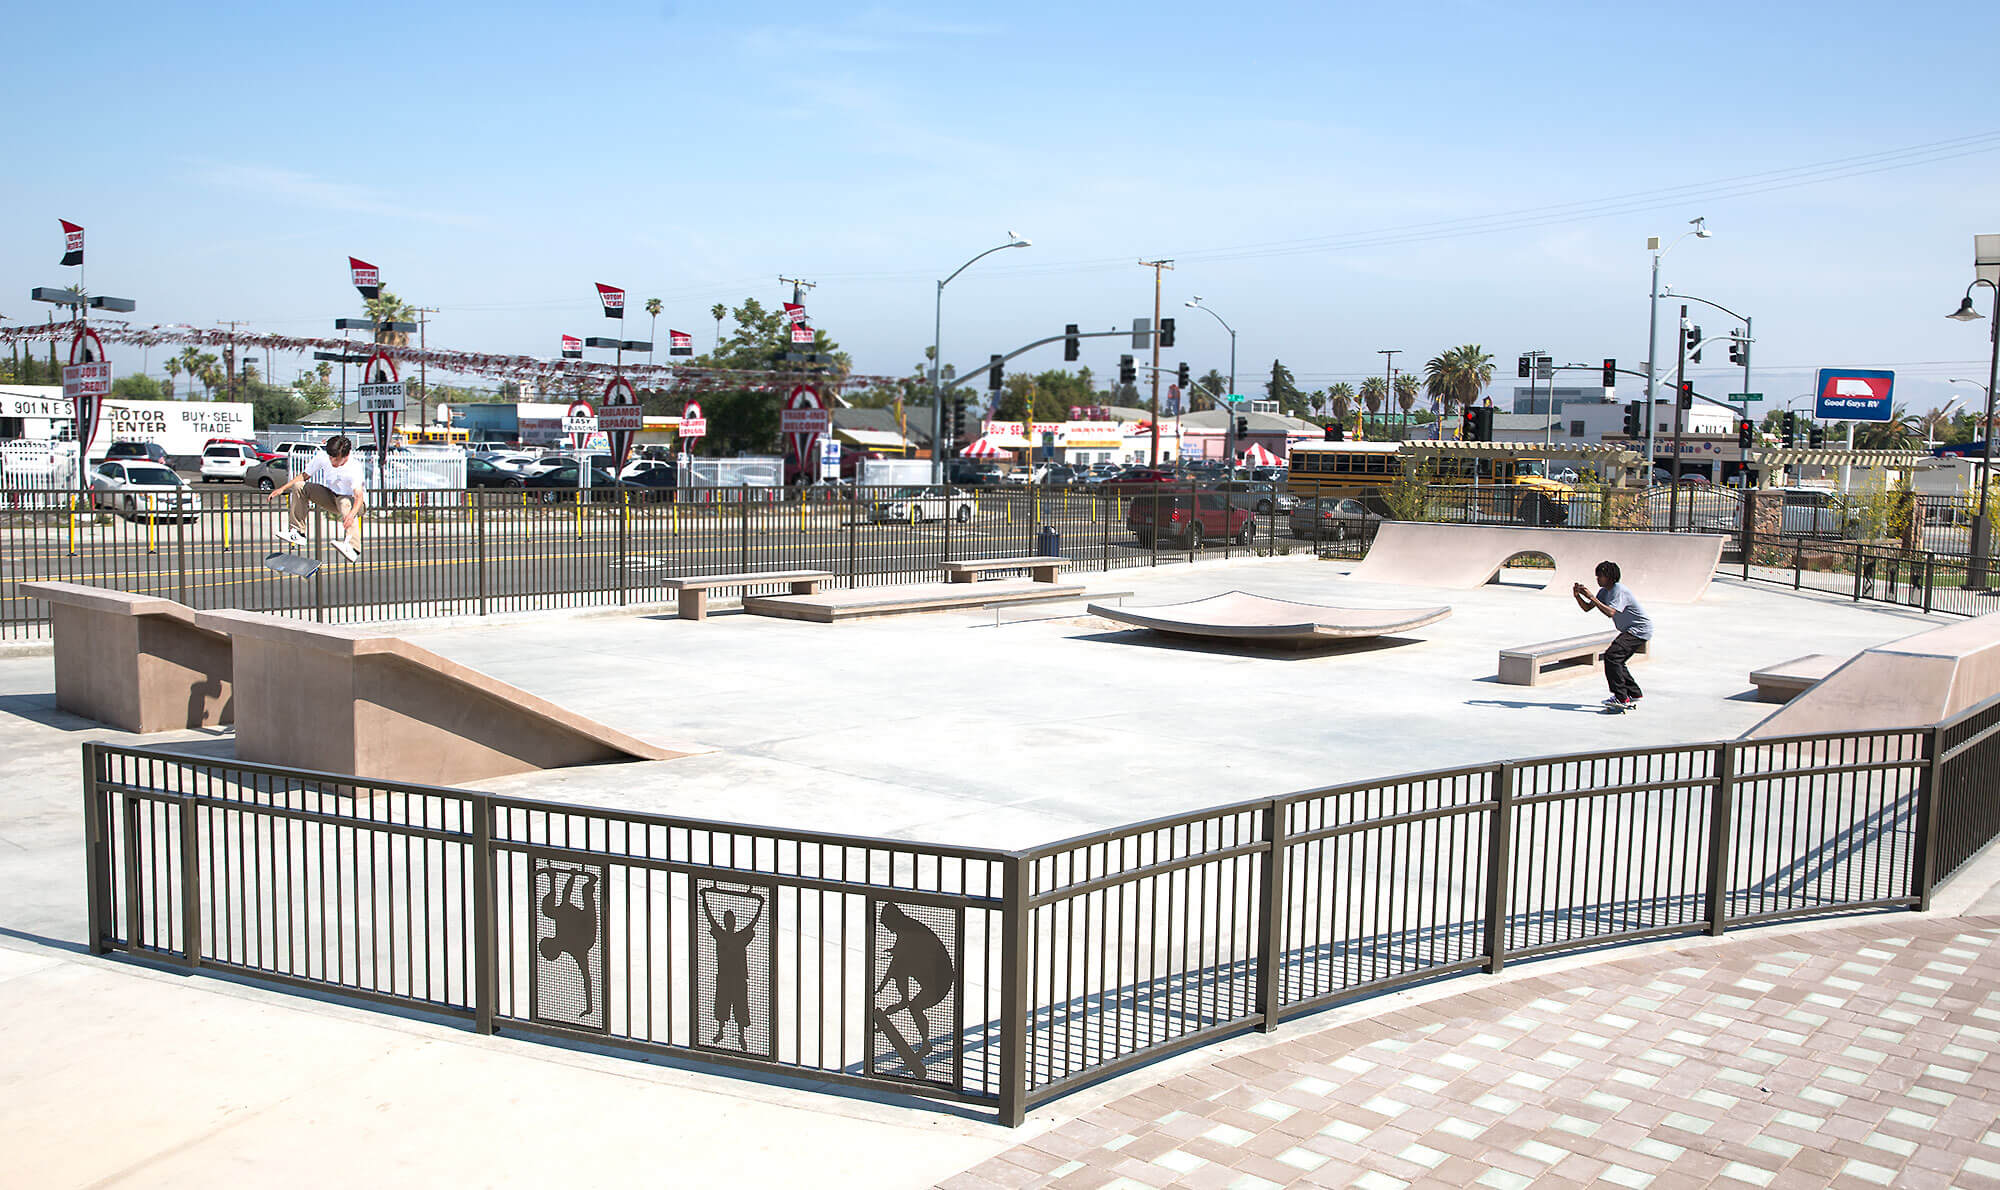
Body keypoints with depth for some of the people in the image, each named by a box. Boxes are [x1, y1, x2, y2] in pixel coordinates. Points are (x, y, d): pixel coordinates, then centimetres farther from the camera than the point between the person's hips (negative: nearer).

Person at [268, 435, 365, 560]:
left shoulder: (354, 467, -30)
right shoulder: (323, 457, -15)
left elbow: (359, 496, -42)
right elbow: (305, 475, 2)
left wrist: (352, 514, -62)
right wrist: (282, 489, -9)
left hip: (352, 500, -6)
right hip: (332, 496, 6)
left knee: (345, 503, -41)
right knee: (299, 486, -8)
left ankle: (352, 547, -59)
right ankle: (297, 532, -8)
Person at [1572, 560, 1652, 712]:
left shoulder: (1619, 590, -21)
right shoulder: (1604, 591, 8)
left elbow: (1610, 612, -34)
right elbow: (1587, 608, 7)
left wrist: (1592, 597, -33)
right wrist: (1578, 596, -10)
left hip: (1641, 629, -10)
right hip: (1630, 630, 10)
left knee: (1611, 655, -20)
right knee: (1617, 661, 11)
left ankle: (1621, 698, -18)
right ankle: (1633, 695, 23)